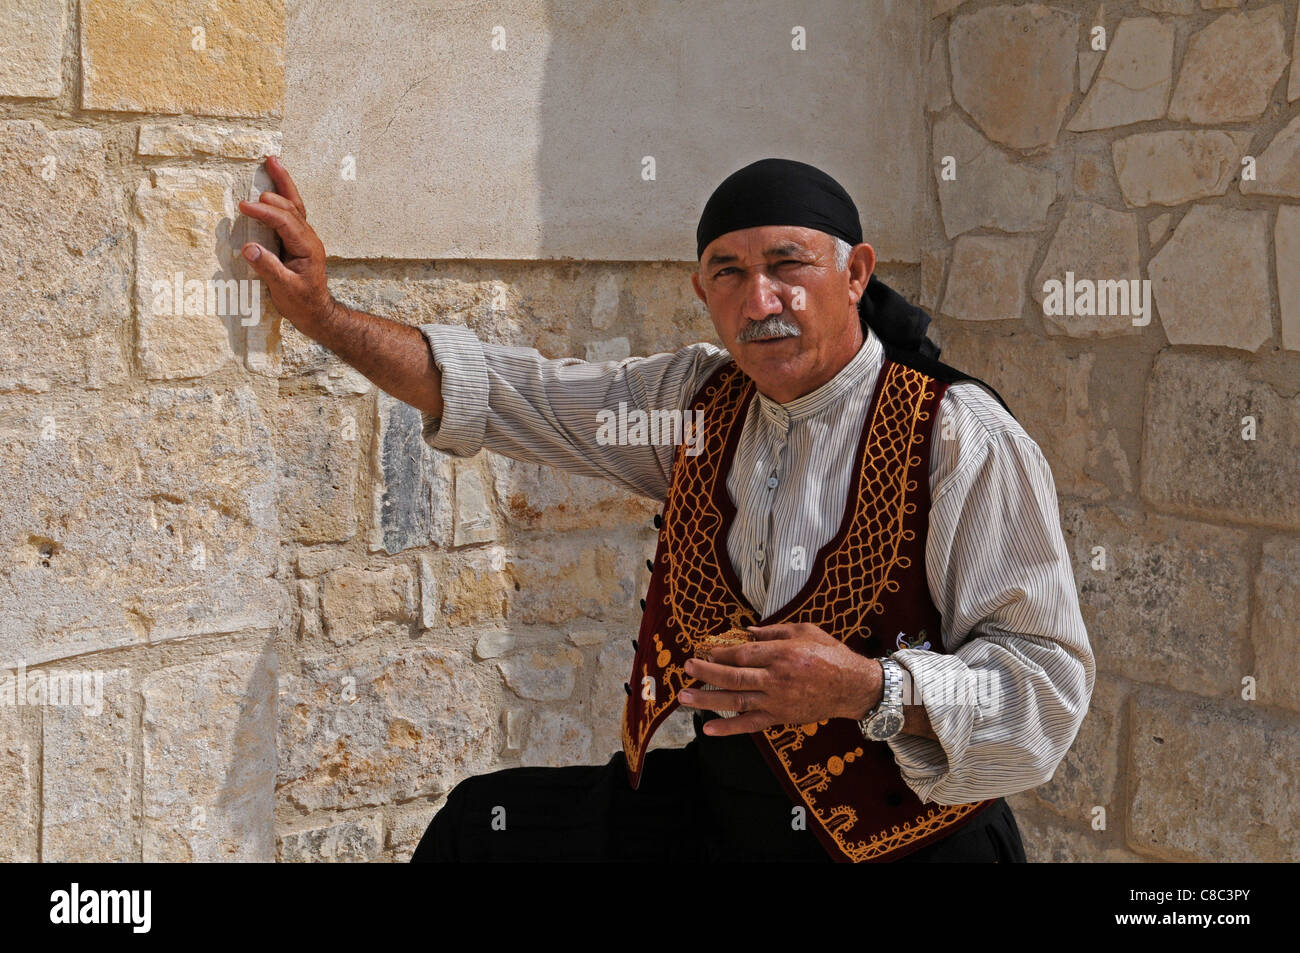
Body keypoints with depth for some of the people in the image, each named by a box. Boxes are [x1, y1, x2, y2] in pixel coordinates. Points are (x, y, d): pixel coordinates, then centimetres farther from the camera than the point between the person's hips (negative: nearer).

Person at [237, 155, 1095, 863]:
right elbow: (502, 394, 11)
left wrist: (868, 689, -33)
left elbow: (1048, 683, -20)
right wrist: (325, 316, 7)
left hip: (904, 840, -6)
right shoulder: (703, 398, 3)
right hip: (714, 807, 6)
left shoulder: (963, 440, -17)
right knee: (480, 824, 4)